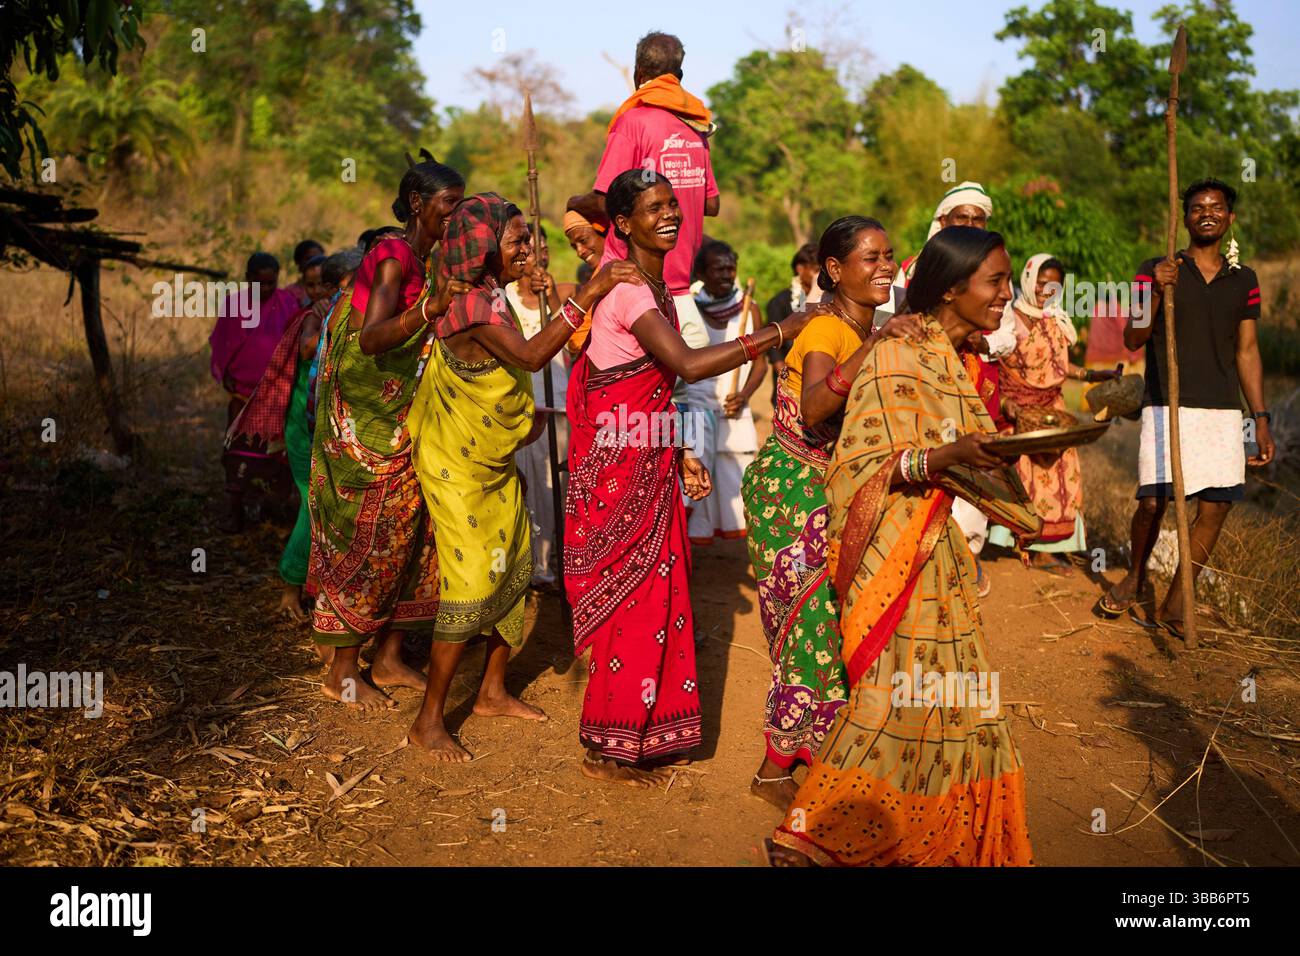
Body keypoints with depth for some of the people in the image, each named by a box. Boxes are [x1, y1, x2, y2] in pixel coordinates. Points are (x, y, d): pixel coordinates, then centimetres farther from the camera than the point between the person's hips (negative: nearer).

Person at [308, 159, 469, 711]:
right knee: (368, 538, -3)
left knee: (408, 531, 10)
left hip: (404, 417, 9)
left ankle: (388, 658, 20)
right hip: (365, 419, -9)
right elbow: (372, 338, -32)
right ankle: (342, 671, 8)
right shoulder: (395, 257, -17)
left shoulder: (431, 261, 10)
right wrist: (430, 309, -44)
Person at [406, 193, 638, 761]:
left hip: (495, 465, 9)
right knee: (471, 585, -8)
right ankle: (428, 721, 4)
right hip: (457, 468, -9)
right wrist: (588, 294, -41)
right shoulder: (472, 302, -24)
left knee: (514, 572, 13)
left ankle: (493, 692, 29)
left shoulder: (494, 298, 7)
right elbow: (530, 355, -39)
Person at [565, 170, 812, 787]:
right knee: (628, 597, 0)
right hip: (617, 466, -9)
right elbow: (688, 364, -33)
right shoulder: (626, 289, -18)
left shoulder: (657, 286, 12)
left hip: (649, 460, 9)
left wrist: (682, 455, 13)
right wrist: (779, 332, -30)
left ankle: (638, 733, 27)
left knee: (653, 592, 13)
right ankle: (604, 749, 14)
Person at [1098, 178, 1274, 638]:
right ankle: (1136, 576, 20)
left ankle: (1174, 603, 11)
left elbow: (1247, 351, 14)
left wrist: (1260, 418, 10)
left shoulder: (1244, 280, 12)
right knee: (1153, 501, -10)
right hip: (1166, 405, -3)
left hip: (1222, 410, 3)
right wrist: (1156, 292, -17)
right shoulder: (1155, 270, 3)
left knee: (1215, 506, -2)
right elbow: (1133, 339, -1)